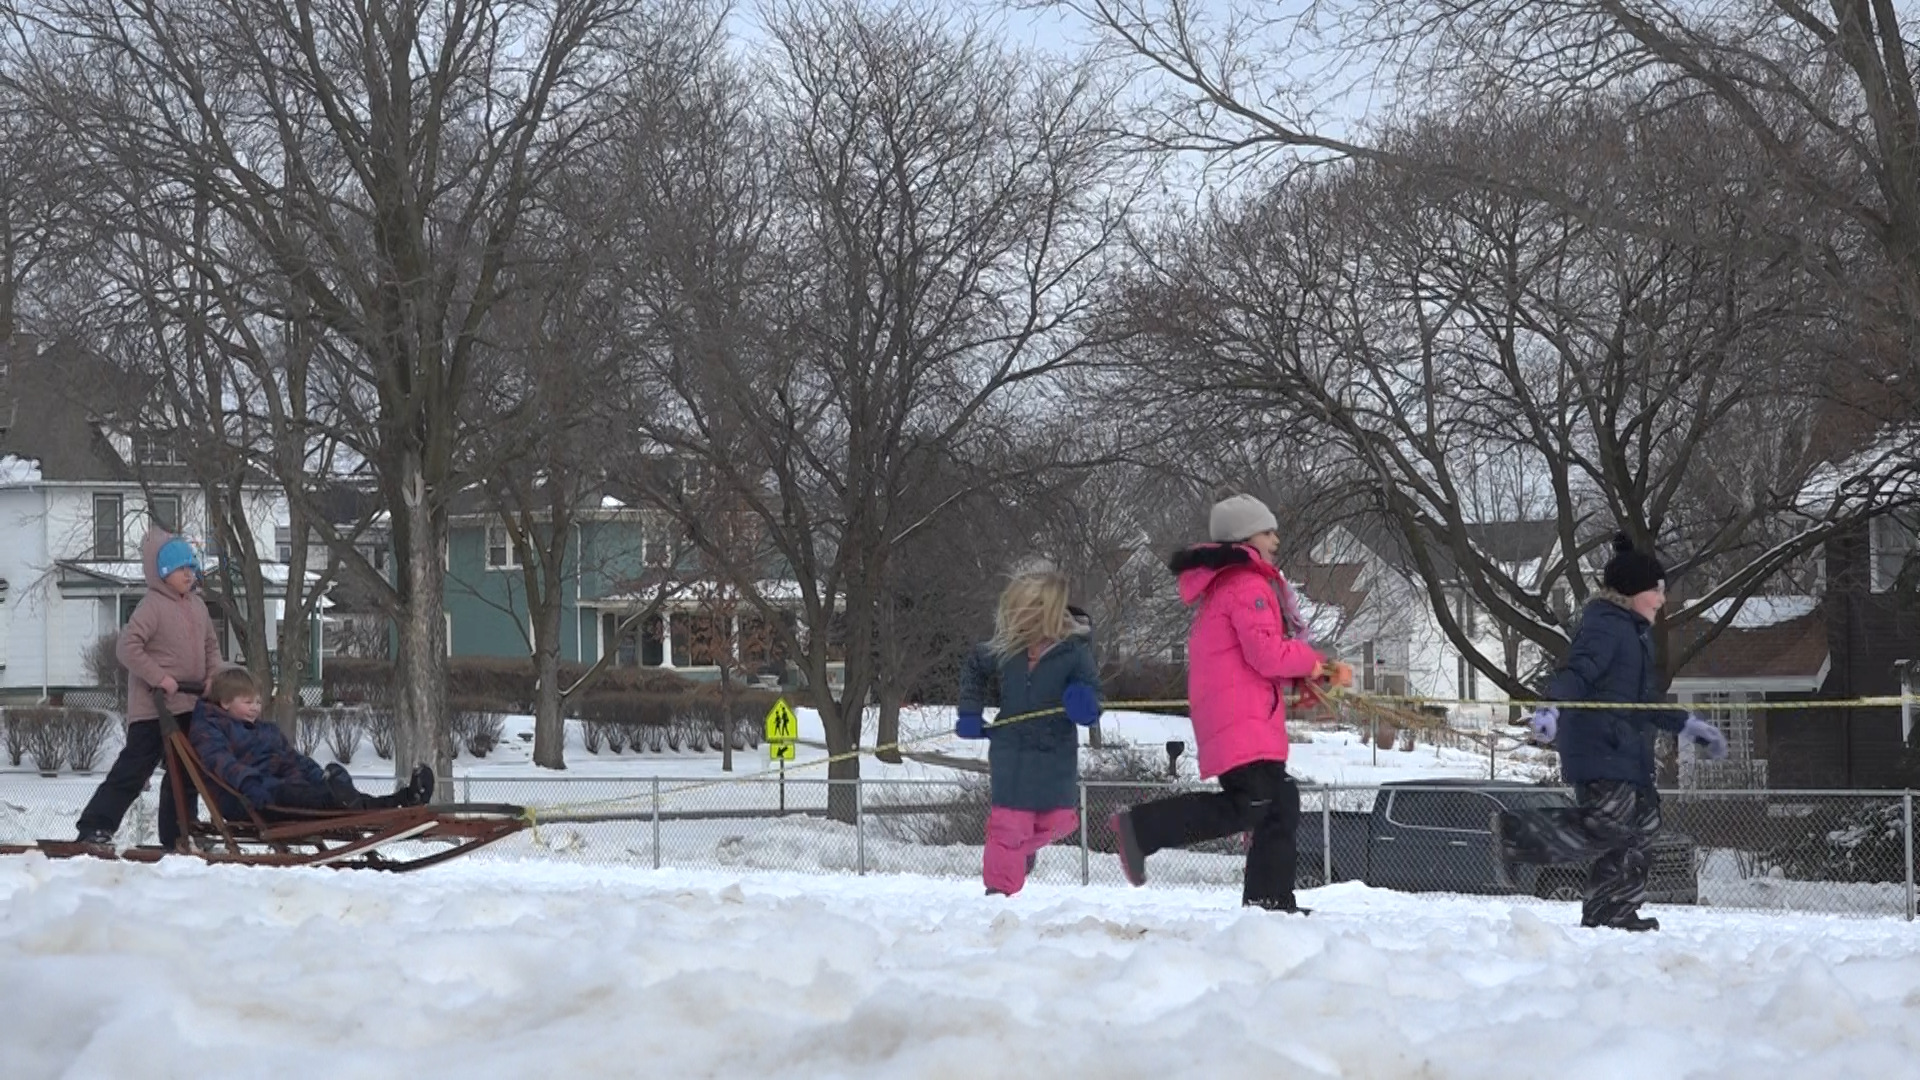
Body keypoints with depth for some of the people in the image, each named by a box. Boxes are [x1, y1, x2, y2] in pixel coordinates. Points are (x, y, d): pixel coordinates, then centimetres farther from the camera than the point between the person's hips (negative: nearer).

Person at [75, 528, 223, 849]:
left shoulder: (197, 605, 10)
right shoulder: (153, 605, -14)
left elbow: (211, 645, 19)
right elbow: (128, 647, -20)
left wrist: (214, 676, 2)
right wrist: (159, 678, -23)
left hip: (189, 706, 8)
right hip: (153, 707, -8)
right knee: (134, 768, -8)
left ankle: (176, 833, 22)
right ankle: (95, 827, -3)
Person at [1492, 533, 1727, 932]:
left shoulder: (1634, 631, 25)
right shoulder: (1607, 626, -9)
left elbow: (1644, 701, 35)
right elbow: (1577, 671, -25)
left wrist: (1690, 726, 39)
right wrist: (1551, 707, -44)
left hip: (1625, 751, 11)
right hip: (1600, 749, -11)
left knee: (1642, 822, 9)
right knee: (1609, 825, -19)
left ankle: (1611, 912, 13)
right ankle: (1515, 834, -12)